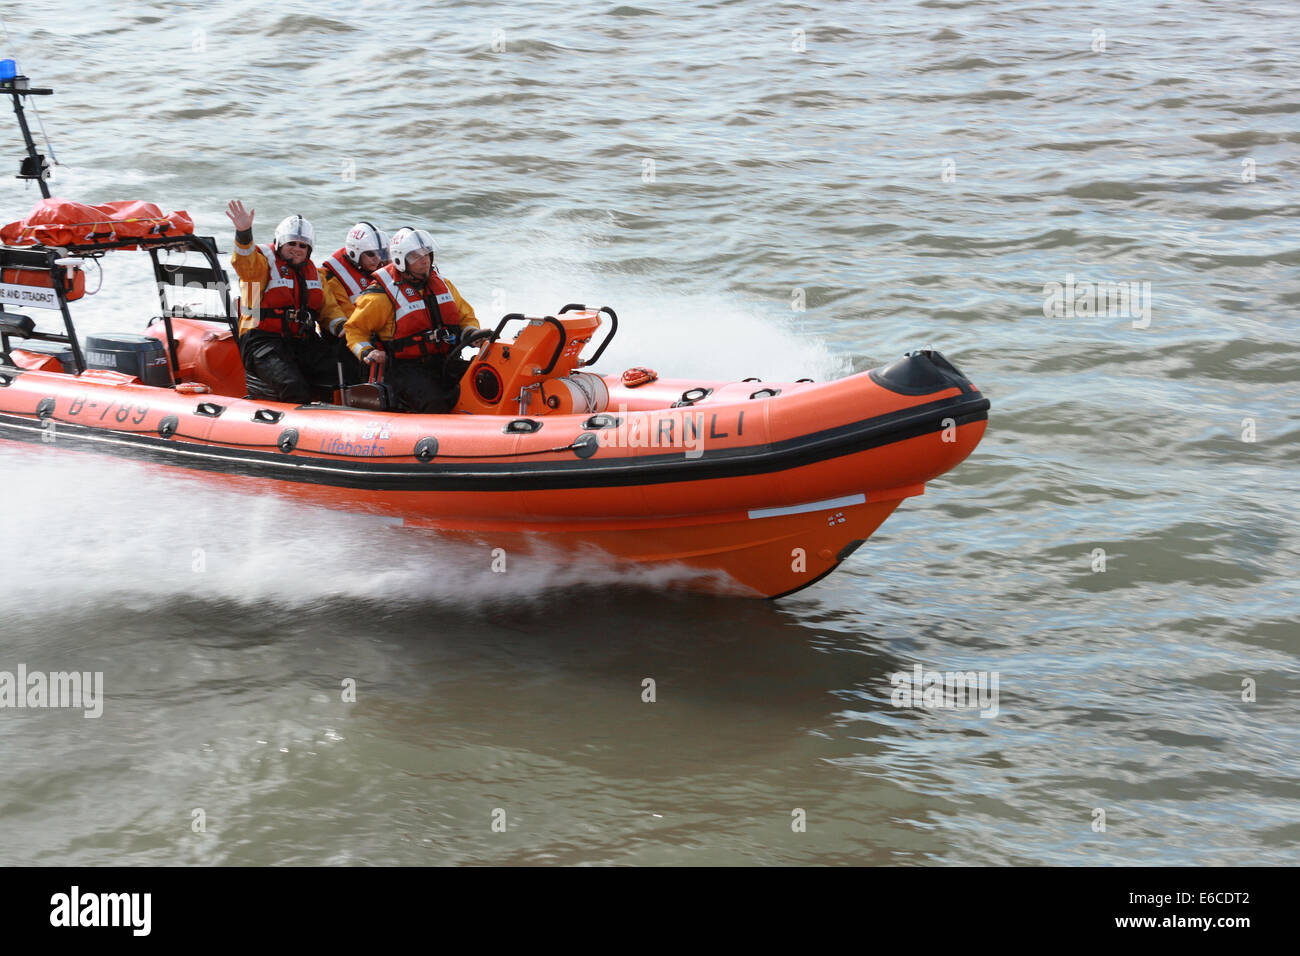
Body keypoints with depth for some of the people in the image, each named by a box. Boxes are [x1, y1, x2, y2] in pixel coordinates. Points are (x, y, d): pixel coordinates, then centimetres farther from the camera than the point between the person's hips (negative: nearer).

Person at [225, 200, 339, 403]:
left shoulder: (311, 270, 20)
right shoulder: (264, 261, 0)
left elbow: (327, 305, 30)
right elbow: (246, 263, -25)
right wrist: (244, 234, -44)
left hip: (302, 341, 6)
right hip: (264, 341, -6)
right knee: (294, 389, -27)